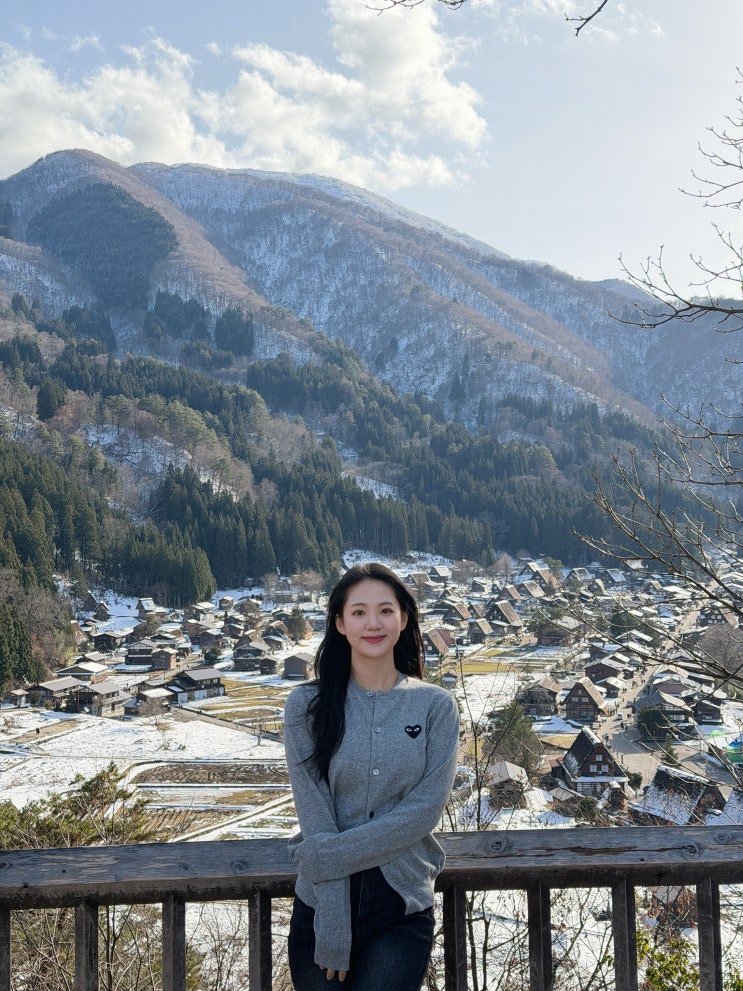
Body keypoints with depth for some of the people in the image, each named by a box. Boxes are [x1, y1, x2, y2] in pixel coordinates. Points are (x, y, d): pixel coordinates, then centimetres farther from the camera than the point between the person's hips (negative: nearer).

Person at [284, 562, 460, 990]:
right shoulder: (308, 705, -4)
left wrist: (329, 855, -16)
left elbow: (424, 811, -10)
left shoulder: (436, 706, -1)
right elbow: (316, 820, -9)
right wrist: (333, 930, -15)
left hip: (404, 910, 0)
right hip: (322, 907, 0)